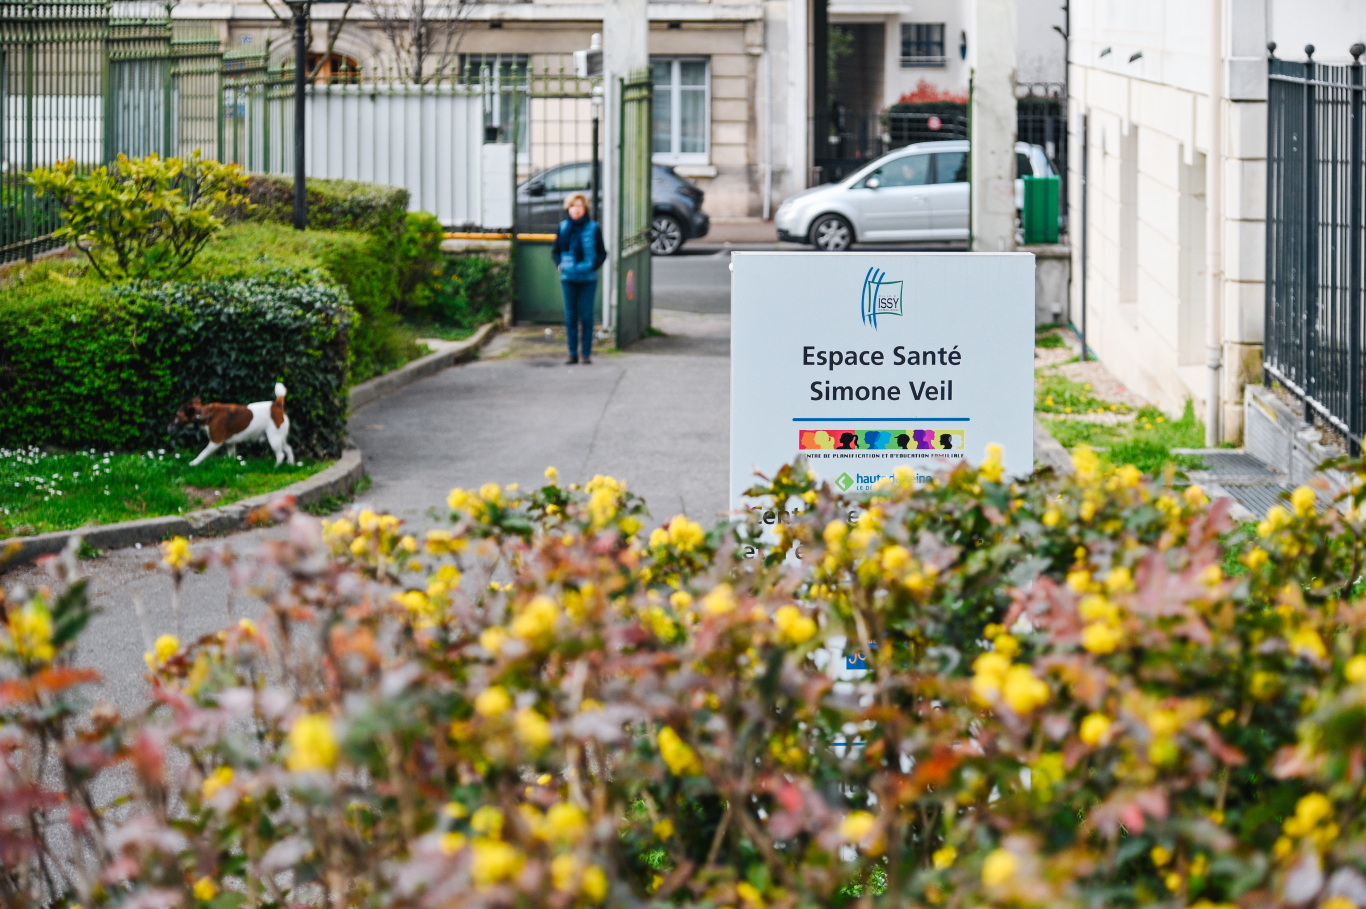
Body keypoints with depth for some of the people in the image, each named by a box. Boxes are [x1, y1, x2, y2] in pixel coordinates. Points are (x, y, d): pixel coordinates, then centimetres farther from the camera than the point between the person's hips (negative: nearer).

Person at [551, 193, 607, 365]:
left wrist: (593, 267, -11)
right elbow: (555, 251, 16)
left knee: (586, 316, 0)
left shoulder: (593, 228, -2)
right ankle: (573, 353, 11)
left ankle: (587, 353, 6)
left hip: (588, 279, -2)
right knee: (570, 316, 4)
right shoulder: (563, 228, 4)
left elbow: (602, 253, 5)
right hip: (568, 278, 2)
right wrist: (560, 265, -1)